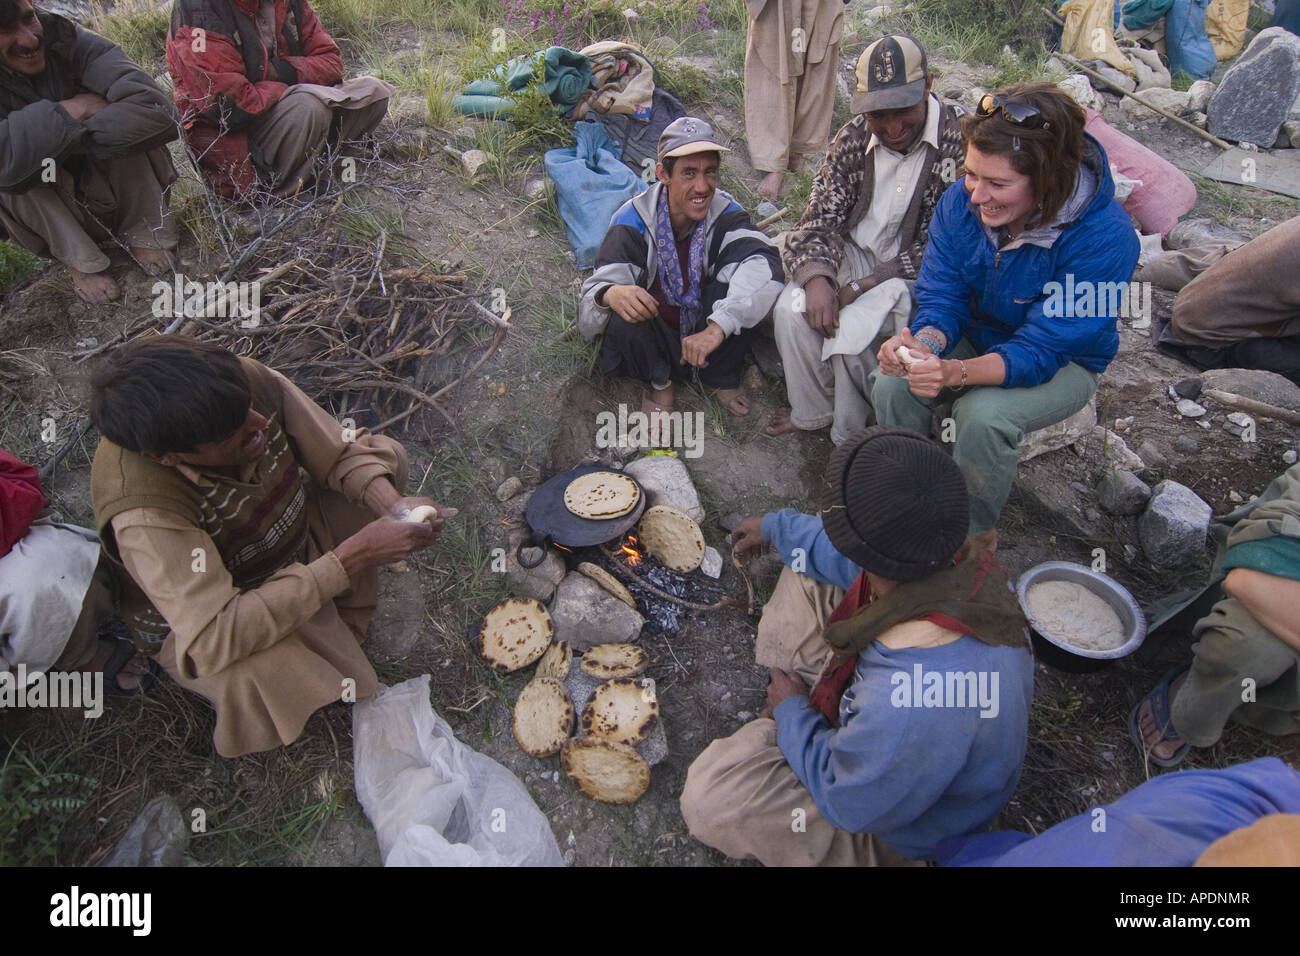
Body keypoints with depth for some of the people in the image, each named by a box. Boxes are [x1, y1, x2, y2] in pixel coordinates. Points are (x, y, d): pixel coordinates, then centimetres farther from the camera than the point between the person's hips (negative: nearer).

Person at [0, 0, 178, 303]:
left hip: (111, 192, 1)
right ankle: (80, 260, -16)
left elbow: (156, 110, -32)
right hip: (41, 208, 0)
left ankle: (143, 234, -12)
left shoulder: (68, 41, -17)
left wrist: (74, 140, -30)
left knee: (127, 122, -23)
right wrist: (74, 109, -30)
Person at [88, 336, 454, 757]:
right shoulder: (143, 511, -38)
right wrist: (352, 556, -43)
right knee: (265, 685, -37)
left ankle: (344, 616, 2)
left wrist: (394, 507, -34)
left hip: (292, 532, 6)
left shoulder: (252, 381, -27)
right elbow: (215, 638, -43)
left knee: (386, 454, -6)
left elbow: (343, 452, -14)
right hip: (195, 617, -6)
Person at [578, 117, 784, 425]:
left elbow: (763, 262, -34)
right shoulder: (634, 220, -19)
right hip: (657, 333, -1)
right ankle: (661, 382, 1)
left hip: (709, 330, 1)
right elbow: (600, 285, -24)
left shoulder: (725, 213, -16)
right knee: (624, 322, -34)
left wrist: (717, 326, -51)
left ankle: (722, 379, -1)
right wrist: (611, 294, -52)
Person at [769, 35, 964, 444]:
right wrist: (817, 277, -25)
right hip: (854, 254, 5)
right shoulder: (853, 138, -3)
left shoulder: (958, 142, -18)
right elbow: (821, 216, -4)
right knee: (792, 309, -21)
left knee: (850, 329, -29)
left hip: (912, 272, -4)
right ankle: (812, 412, 3)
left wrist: (863, 286, -22)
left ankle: (850, 437, -2)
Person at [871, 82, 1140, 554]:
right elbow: (941, 296, -11)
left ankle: (977, 532, -4)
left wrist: (955, 372, -49)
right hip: (975, 337, 4)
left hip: (1064, 362, -3)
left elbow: (1041, 351, -31)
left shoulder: (1104, 237, -29)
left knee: (984, 414, -34)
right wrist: (925, 343, -35)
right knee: (892, 384, -25)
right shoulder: (961, 201, -17)